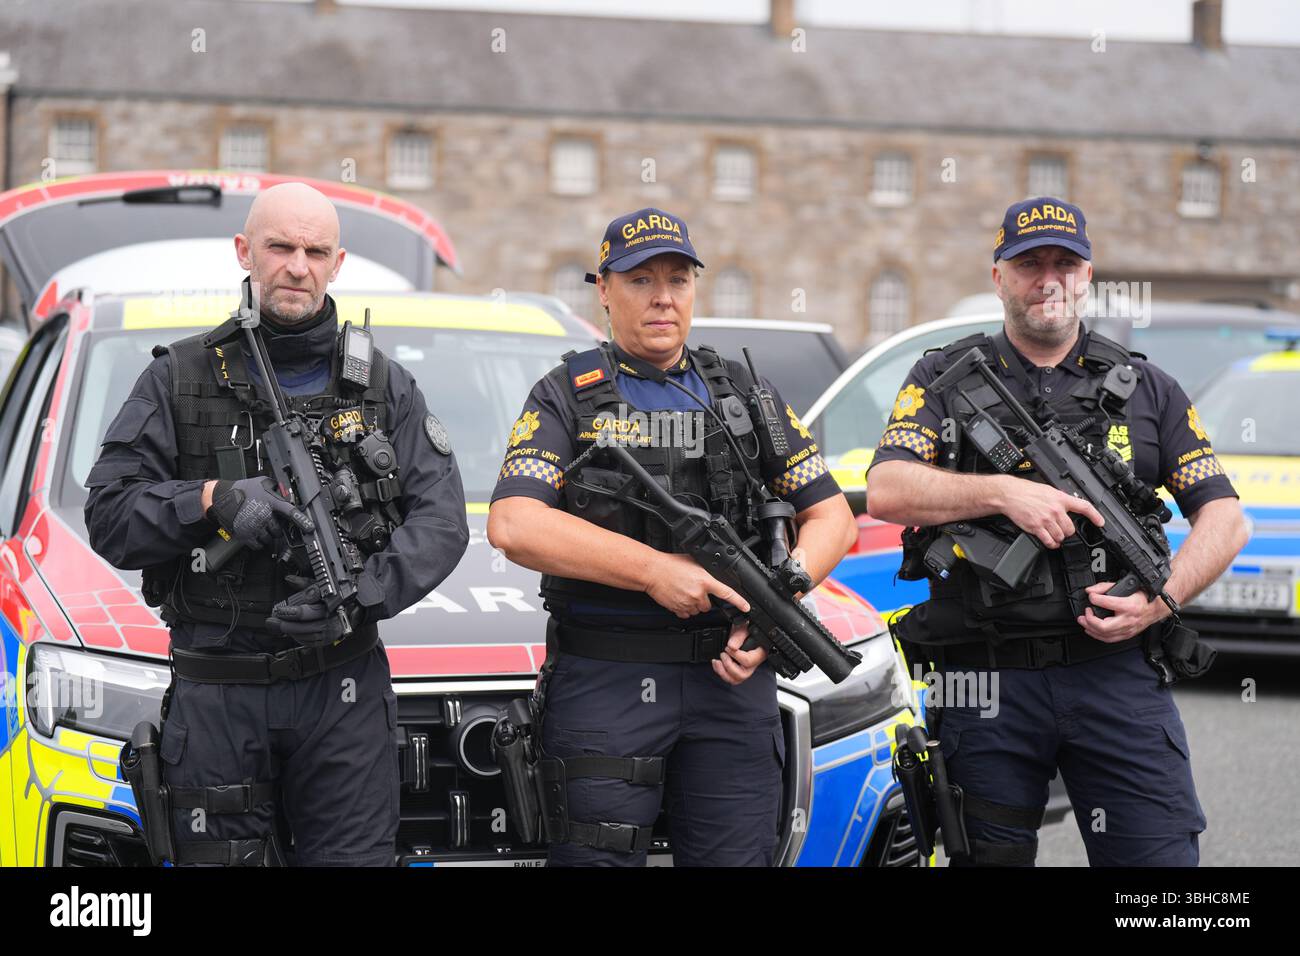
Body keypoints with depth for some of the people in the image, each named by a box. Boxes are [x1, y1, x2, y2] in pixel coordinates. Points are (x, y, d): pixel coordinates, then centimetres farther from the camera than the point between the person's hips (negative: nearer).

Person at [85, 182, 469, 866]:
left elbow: (442, 519, 1)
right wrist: (212, 501, -17)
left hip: (344, 689, 1)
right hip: (214, 699, 0)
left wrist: (361, 595, -15)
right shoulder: (179, 379, 6)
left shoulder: (383, 385, 10)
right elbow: (108, 516, 0)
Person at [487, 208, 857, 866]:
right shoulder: (567, 397, 5)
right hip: (602, 686, -3)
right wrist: (655, 569, -15)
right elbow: (513, 526, -11)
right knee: (598, 857, -3)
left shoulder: (746, 395, 15)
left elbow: (833, 517, 12)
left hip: (731, 677, 3)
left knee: (736, 855, 4)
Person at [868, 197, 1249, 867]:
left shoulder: (1146, 389, 12)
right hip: (990, 685, 0)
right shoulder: (943, 380, 8)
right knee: (994, 857, 8)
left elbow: (1225, 518, 9)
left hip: (1118, 672, 1)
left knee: (1161, 857, -6)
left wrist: (1163, 598, -9)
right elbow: (885, 491, -6)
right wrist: (1003, 492, -18)